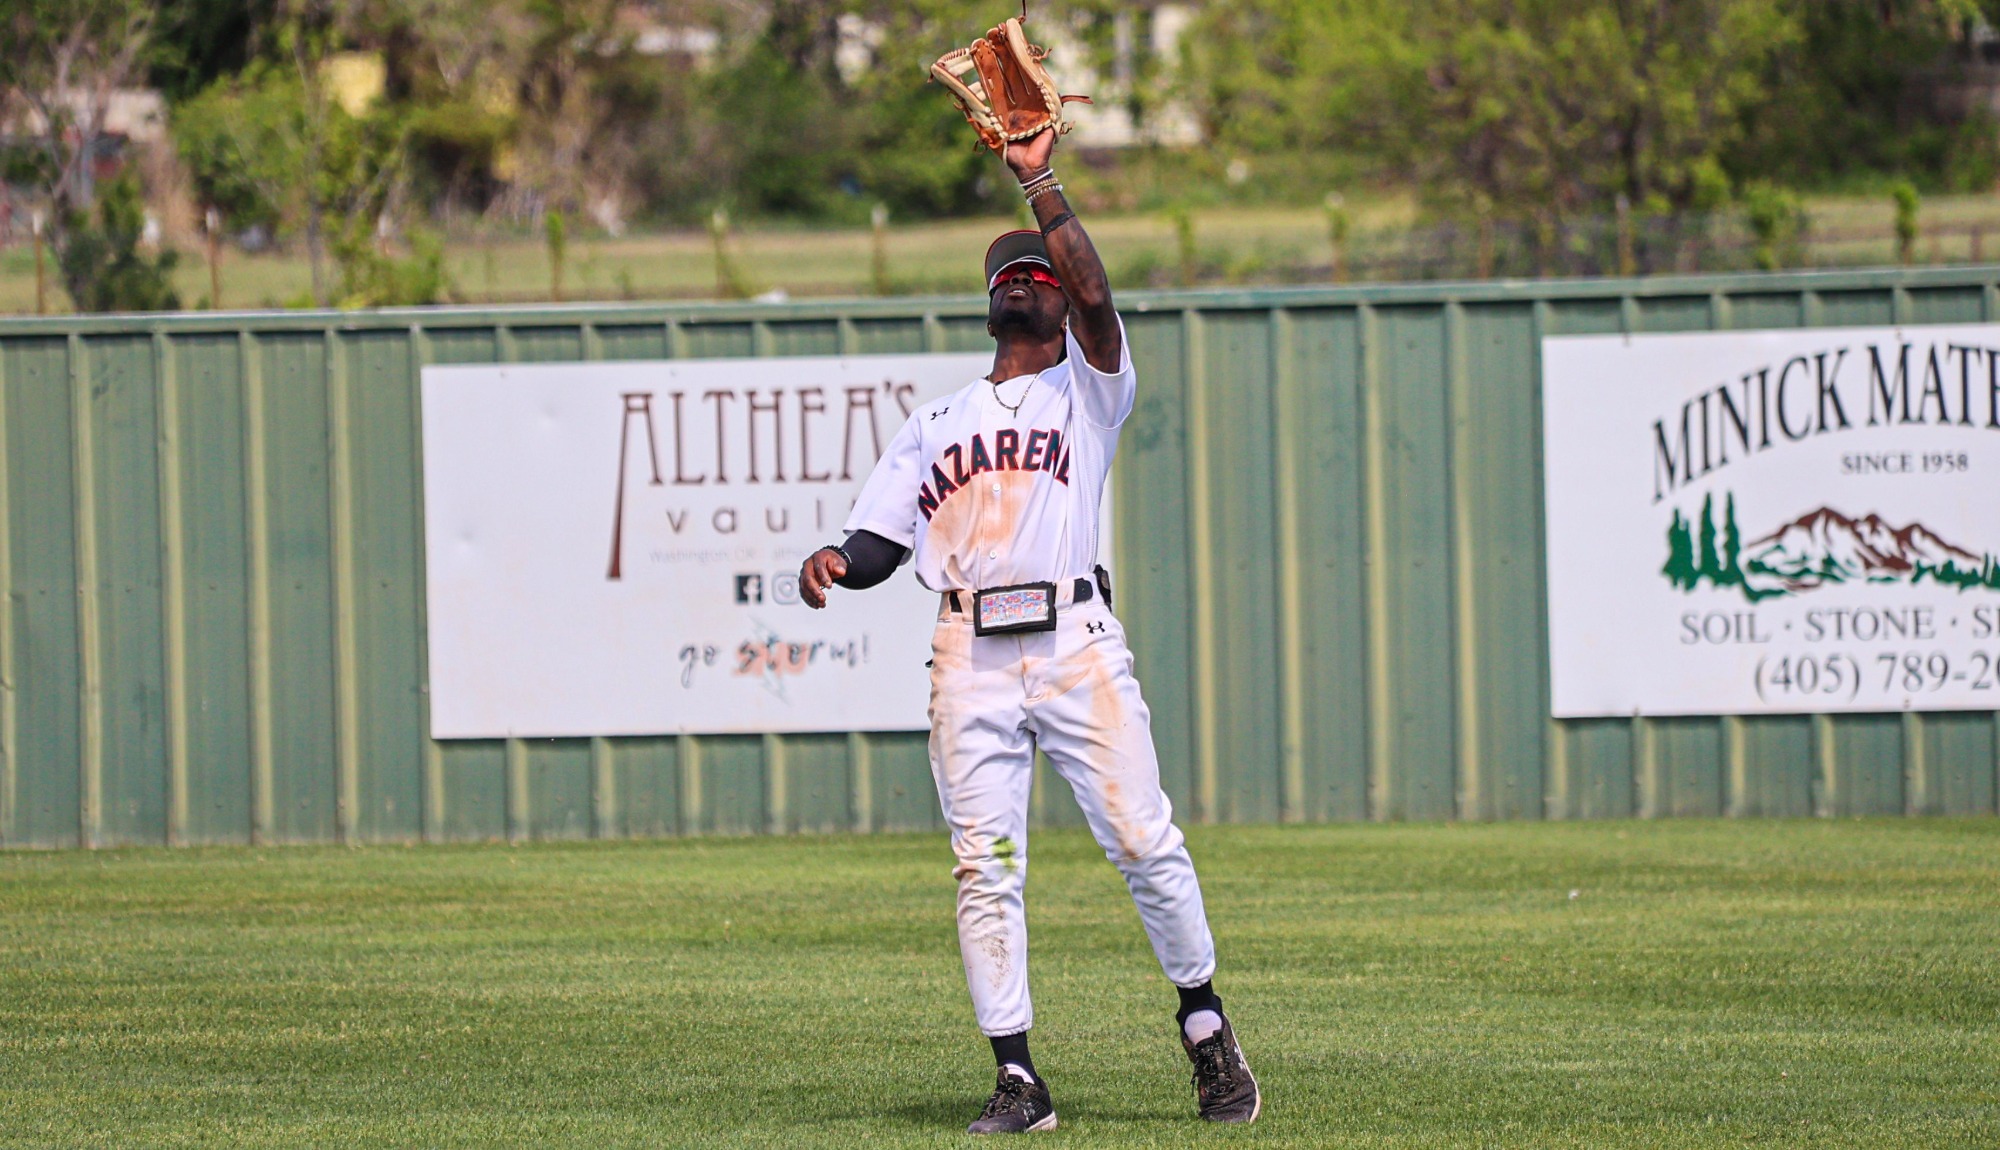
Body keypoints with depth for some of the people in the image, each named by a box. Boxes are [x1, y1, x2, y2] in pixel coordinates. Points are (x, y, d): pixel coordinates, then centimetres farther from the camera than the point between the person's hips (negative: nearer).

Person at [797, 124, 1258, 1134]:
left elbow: (1096, 295, -6)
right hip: (970, 655, 3)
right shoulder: (937, 423, 24)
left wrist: (1039, 184, -7)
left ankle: (1204, 1025, 10)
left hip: (1075, 642, -3)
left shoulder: (1088, 390, 13)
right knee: (984, 867, -4)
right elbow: (881, 539, 19)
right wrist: (838, 562, -4)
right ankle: (1017, 1080, -2)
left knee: (1145, 843, -8)